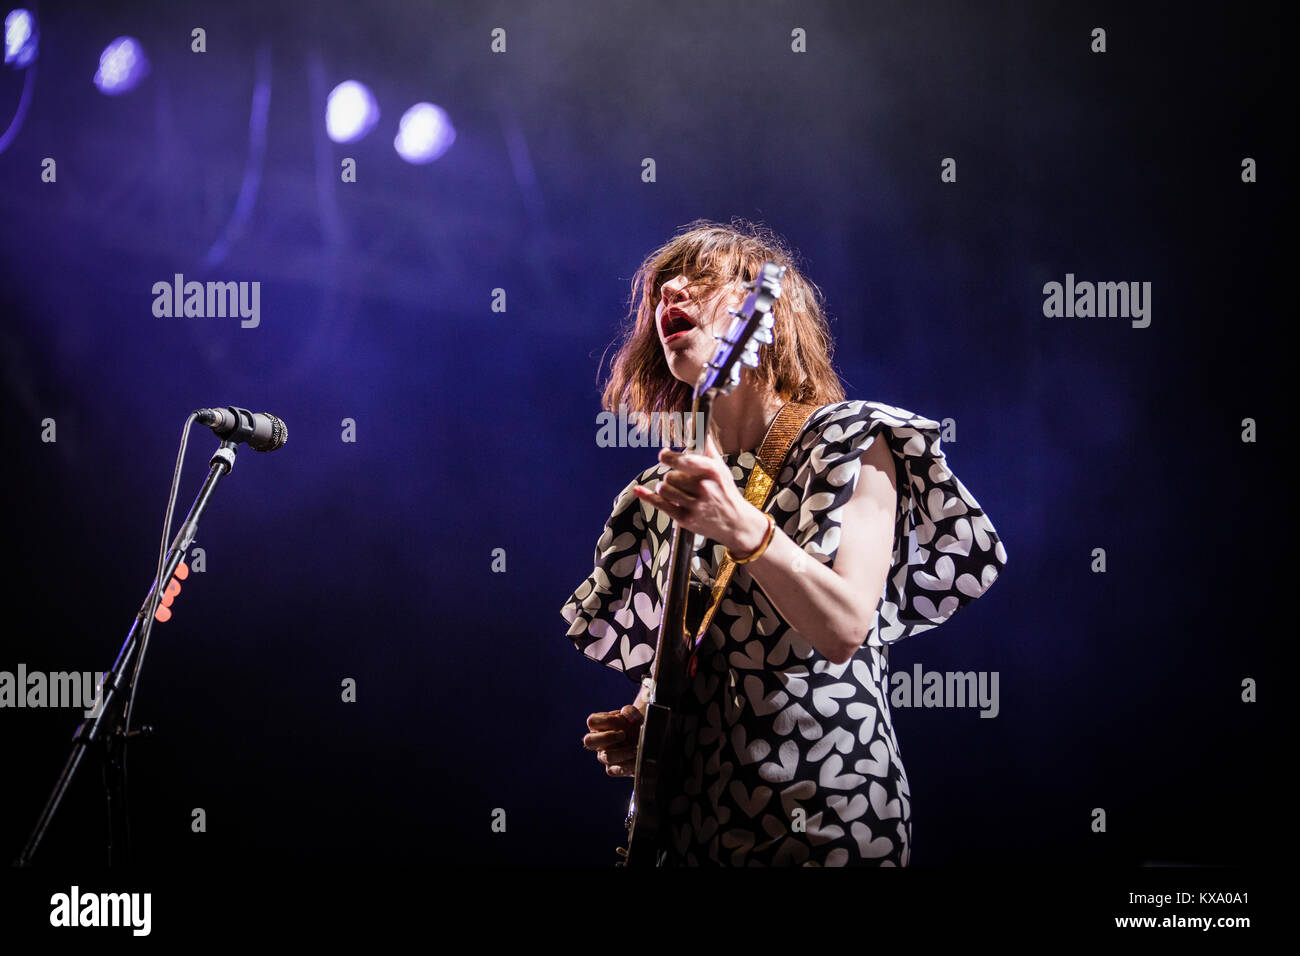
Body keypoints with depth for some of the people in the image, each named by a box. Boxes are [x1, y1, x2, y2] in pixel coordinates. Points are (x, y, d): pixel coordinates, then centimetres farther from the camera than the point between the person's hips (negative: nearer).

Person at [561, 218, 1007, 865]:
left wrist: (743, 529, -31)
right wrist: (640, 722, -1)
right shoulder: (668, 486, 9)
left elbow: (843, 628, -18)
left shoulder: (853, 444, -4)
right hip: (692, 815, 5)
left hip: (828, 815, -4)